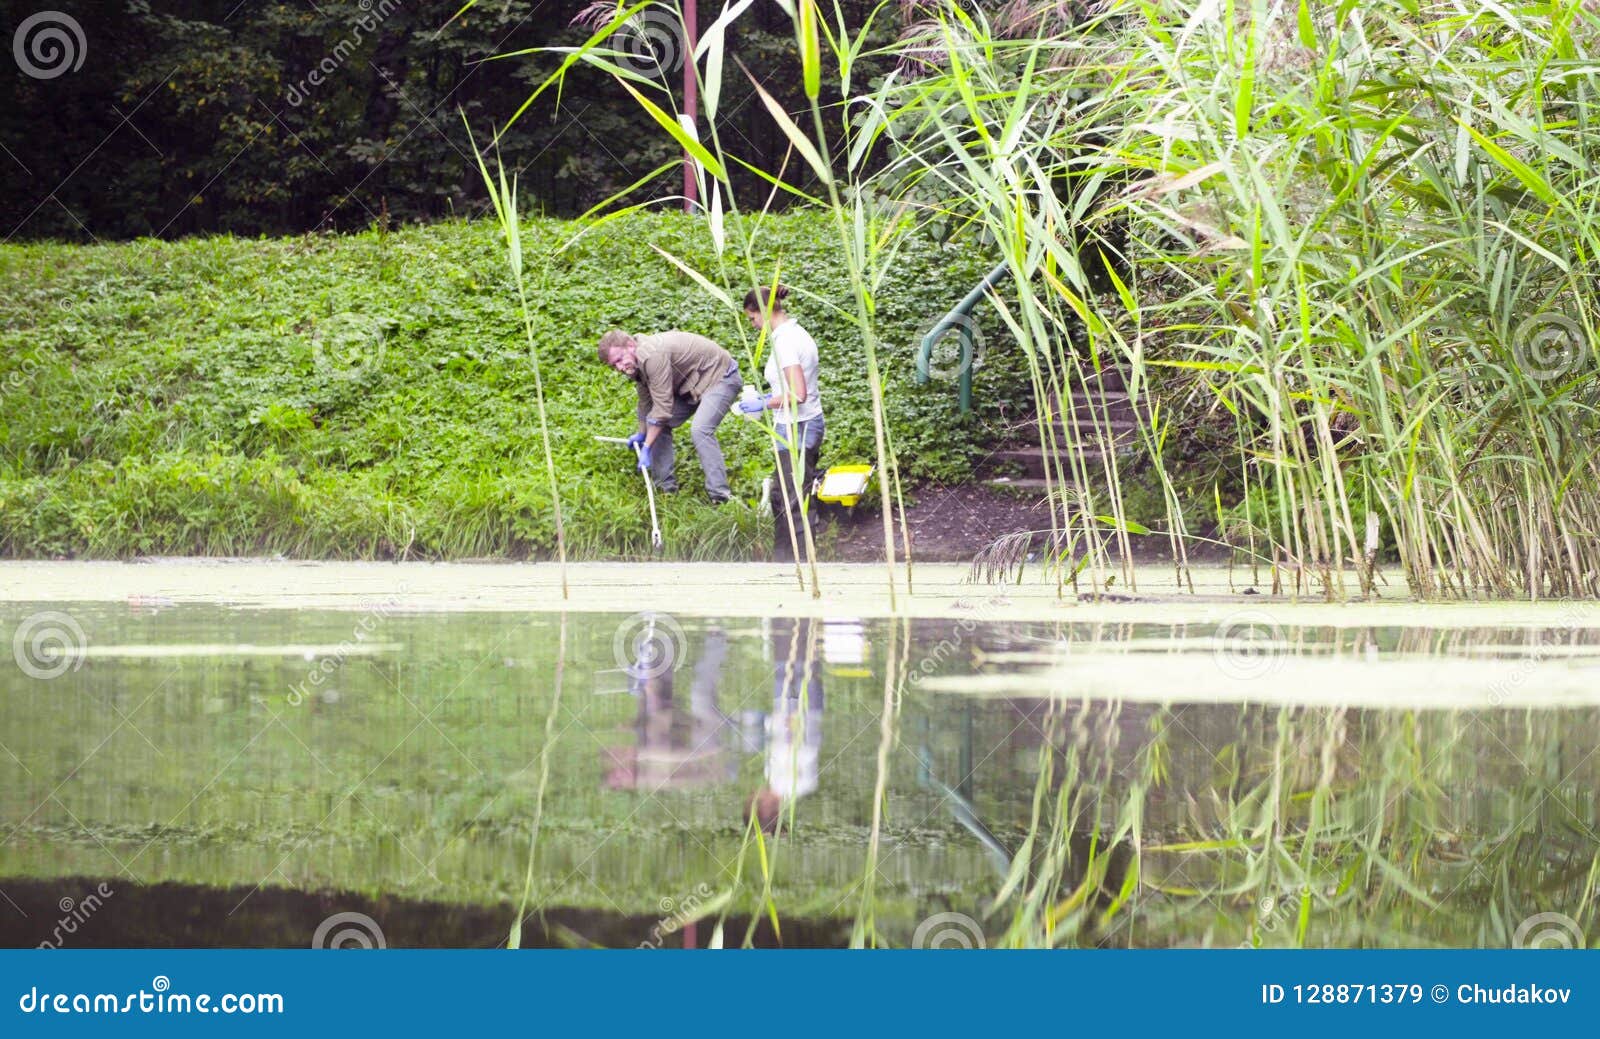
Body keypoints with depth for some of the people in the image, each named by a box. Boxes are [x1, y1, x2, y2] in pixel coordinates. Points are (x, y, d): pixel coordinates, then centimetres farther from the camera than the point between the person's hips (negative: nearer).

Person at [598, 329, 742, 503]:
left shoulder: (653, 355, -31)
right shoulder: (637, 361, 1)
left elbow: (662, 407, -30)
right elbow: (646, 401, 18)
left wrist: (647, 447, -24)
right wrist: (641, 434, 30)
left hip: (721, 378, -10)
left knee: (700, 430, -29)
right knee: (659, 425, 5)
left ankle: (720, 495, -28)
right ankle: (666, 487, 11)